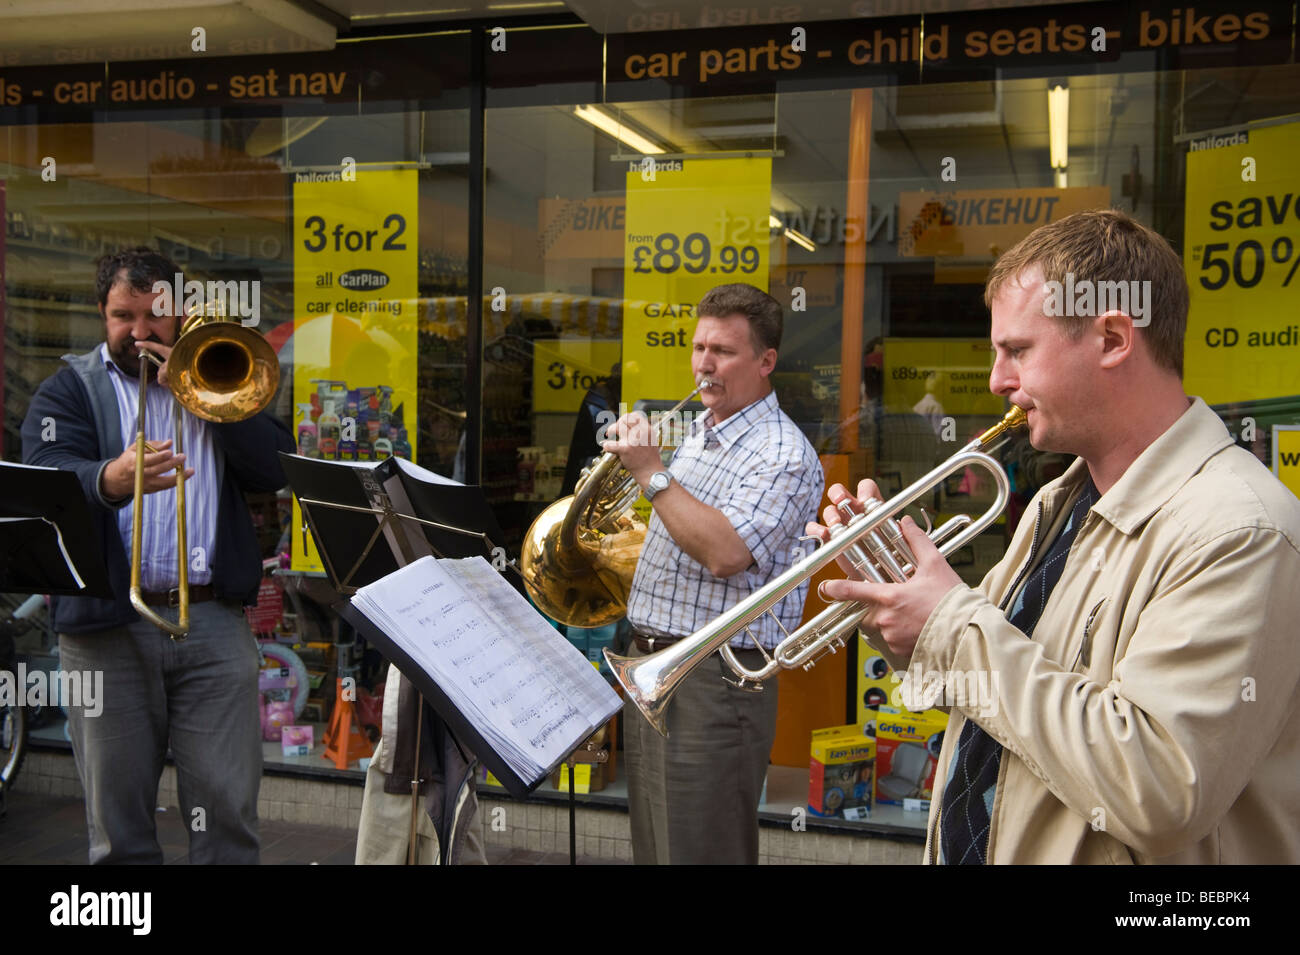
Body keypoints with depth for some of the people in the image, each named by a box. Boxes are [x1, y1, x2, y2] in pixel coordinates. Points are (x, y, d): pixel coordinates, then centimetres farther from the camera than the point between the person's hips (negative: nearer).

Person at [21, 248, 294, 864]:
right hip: (107, 628, -1)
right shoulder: (70, 389, 10)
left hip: (215, 621, 1)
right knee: (118, 823, 6)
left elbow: (276, 470, 3)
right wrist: (110, 480, -32)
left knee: (228, 812, 0)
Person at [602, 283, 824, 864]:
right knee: (651, 844, 18)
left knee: (698, 849, -3)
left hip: (714, 678, -9)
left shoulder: (783, 455, -14)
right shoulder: (696, 435, 15)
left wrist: (650, 472, -20)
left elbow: (725, 554, -27)